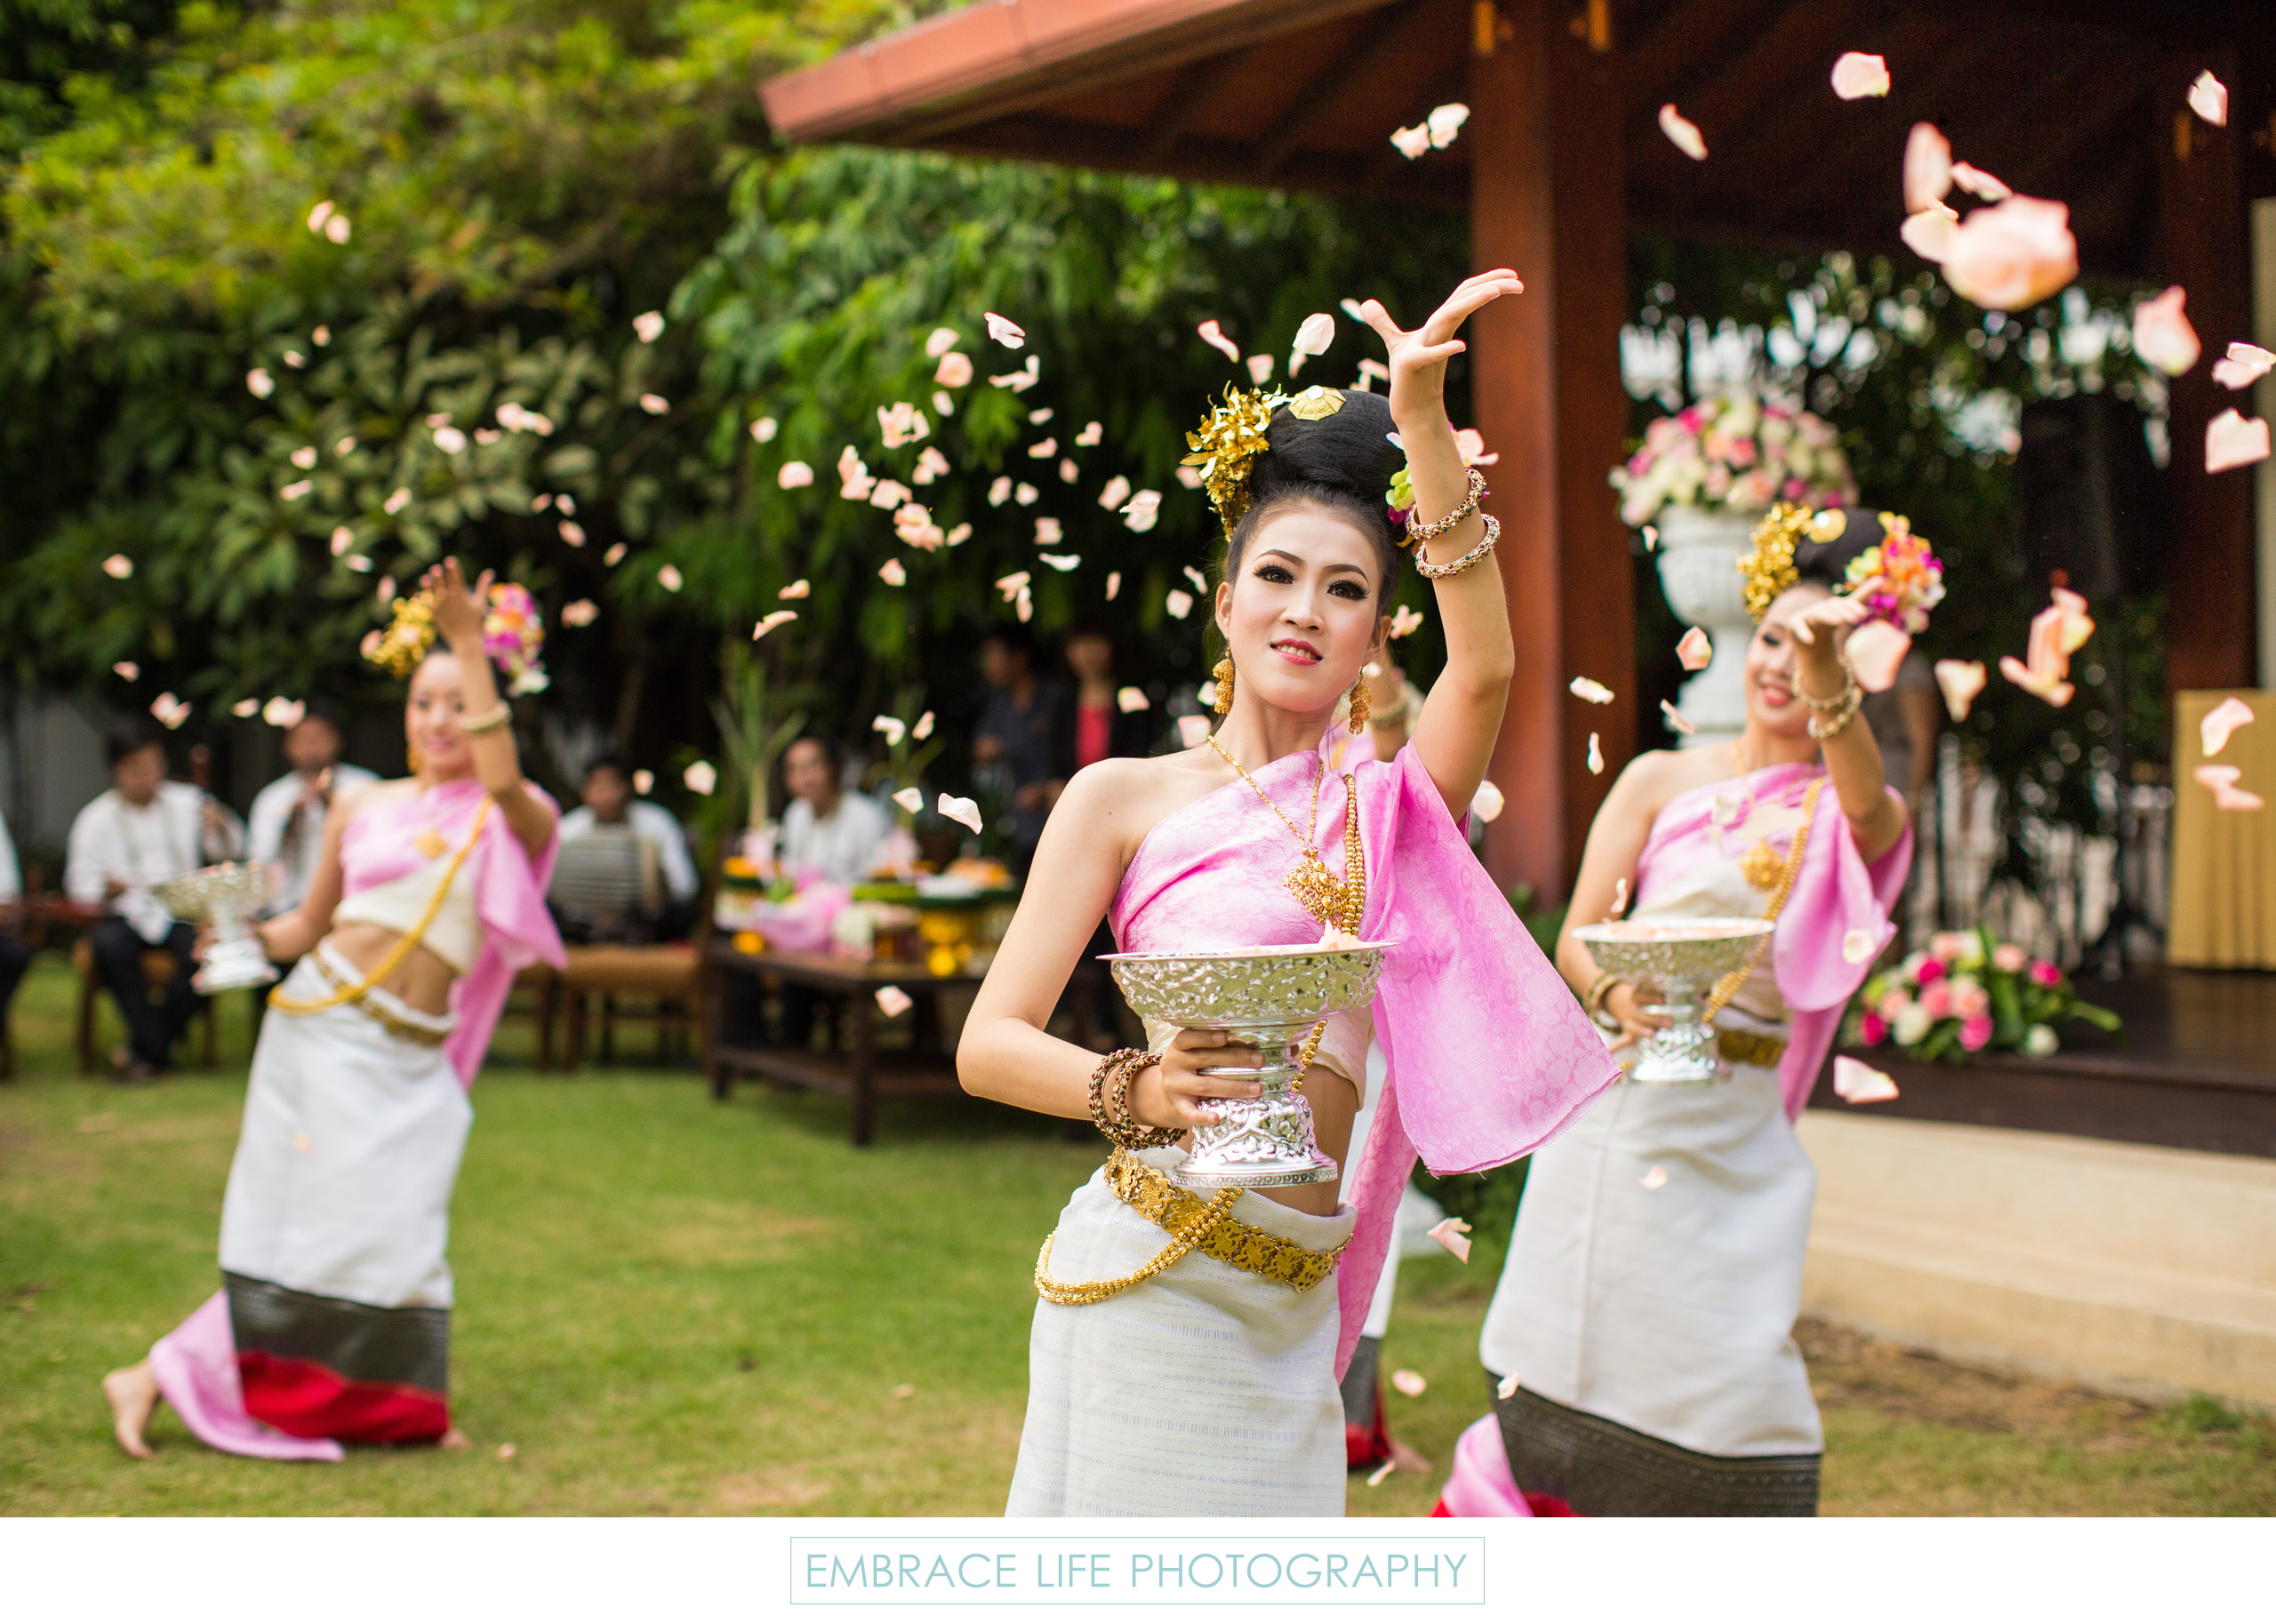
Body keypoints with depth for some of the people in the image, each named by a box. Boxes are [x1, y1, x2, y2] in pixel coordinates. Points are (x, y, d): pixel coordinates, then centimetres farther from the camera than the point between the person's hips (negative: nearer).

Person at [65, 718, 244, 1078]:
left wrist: (220, 827, -19)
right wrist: (107, 891, -25)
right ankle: (157, 1048, -23)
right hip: (125, 916, -1)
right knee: (108, 946, -35)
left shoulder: (187, 802, 8)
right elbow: (81, 891, -2)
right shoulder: (95, 819, 2)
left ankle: (146, 1051, -16)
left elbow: (227, 852, 4)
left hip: (181, 914, 1)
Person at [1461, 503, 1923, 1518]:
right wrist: (1617, 996, -20)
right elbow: (1575, 937, 3)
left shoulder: (1854, 816, 6)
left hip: (1734, 1132, -1)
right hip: (1614, 1103, 1)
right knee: (1568, 1361, 2)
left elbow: (1868, 804, -20)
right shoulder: (1662, 780, 9)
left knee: (1724, 1373, -5)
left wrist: (1827, 666, -38)